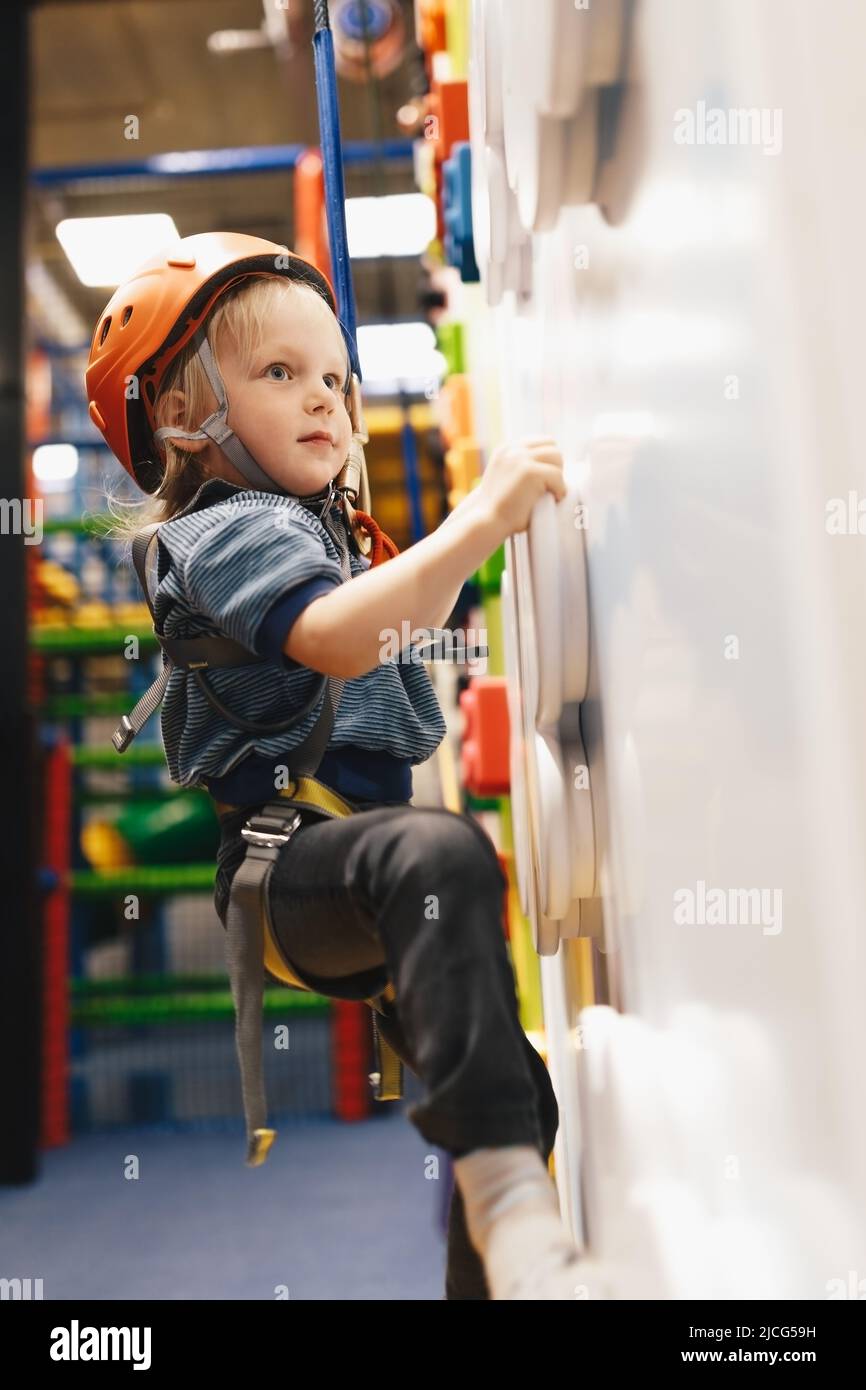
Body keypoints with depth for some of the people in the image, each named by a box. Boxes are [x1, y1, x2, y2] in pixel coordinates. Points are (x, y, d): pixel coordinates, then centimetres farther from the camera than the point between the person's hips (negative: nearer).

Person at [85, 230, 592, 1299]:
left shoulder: (315, 526, 26)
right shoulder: (227, 530, -6)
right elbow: (340, 638, -28)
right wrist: (482, 518, -33)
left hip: (363, 861, 10)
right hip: (294, 862, -10)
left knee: (514, 1093, 13)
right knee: (442, 851, -43)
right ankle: (507, 1190, -45)